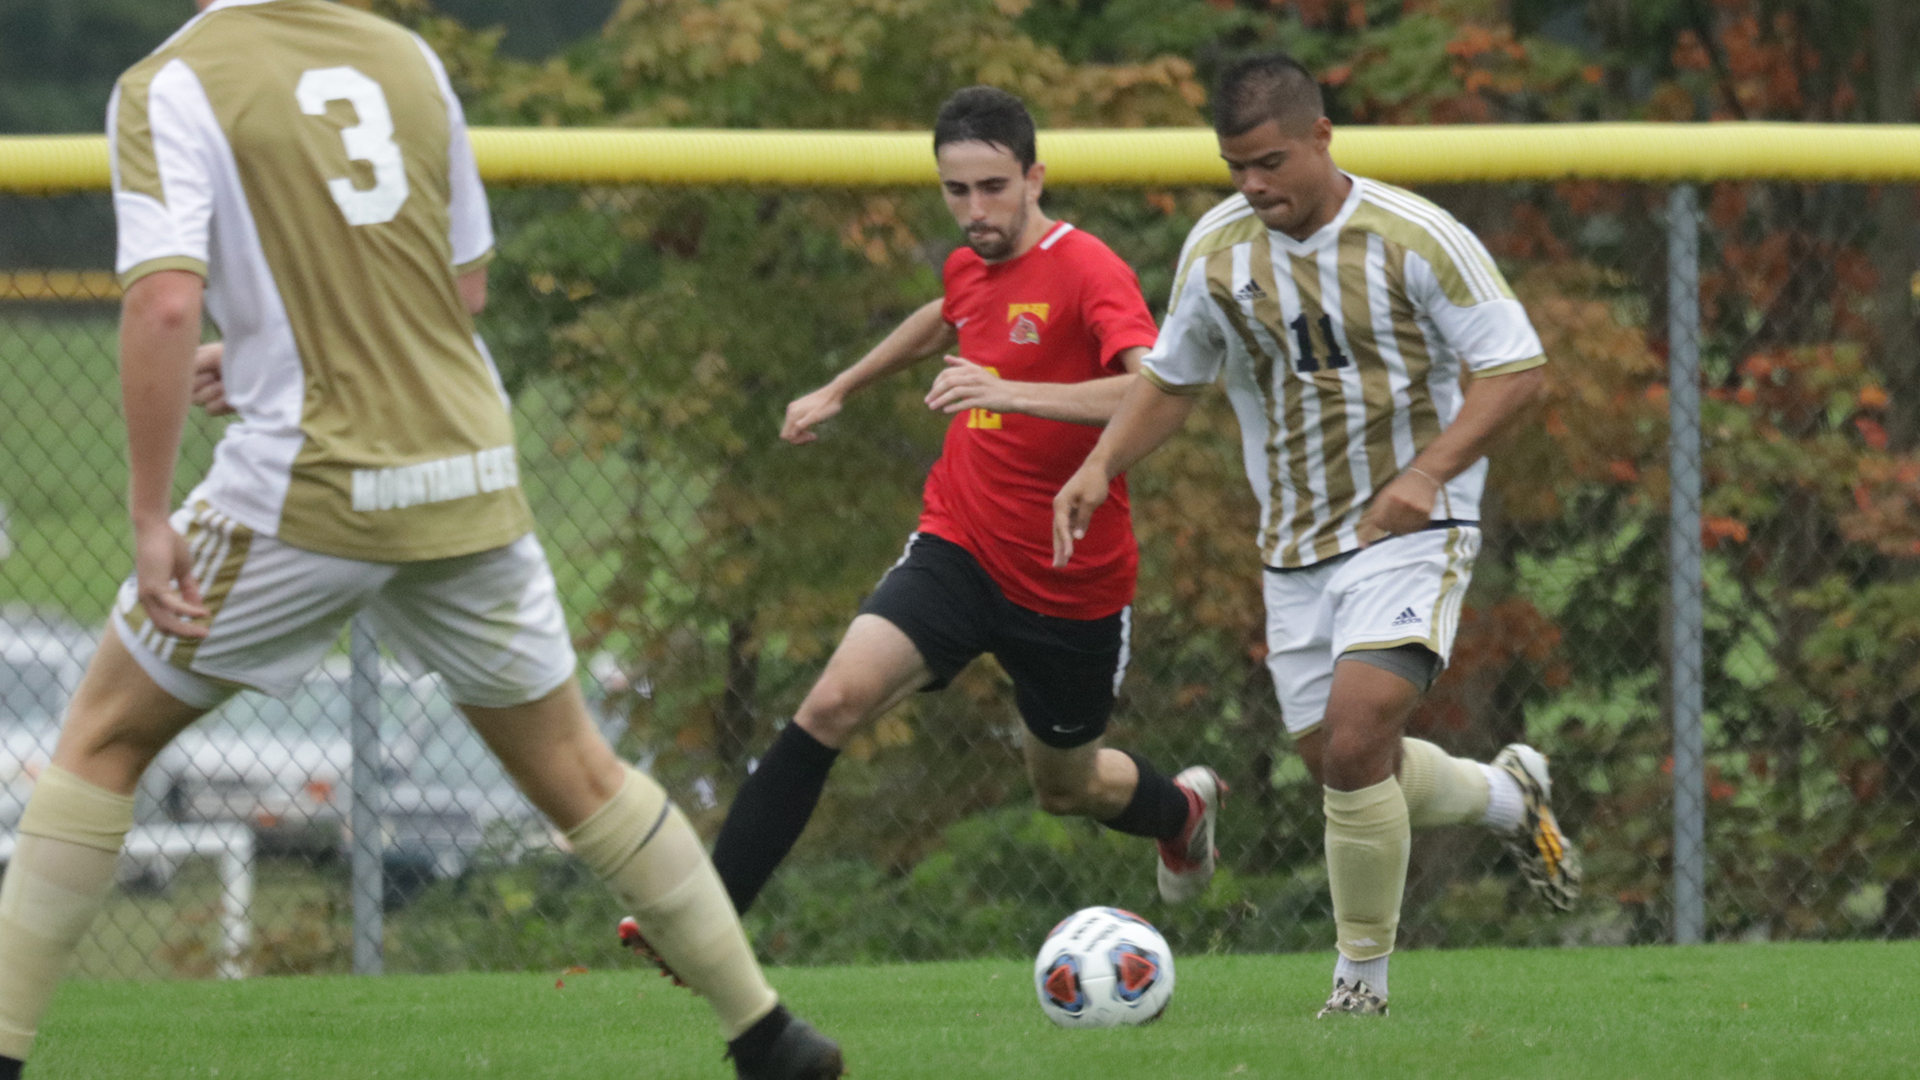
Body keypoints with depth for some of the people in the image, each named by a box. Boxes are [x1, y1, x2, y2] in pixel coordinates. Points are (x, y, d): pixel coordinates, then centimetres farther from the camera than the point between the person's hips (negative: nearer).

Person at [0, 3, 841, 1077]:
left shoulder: (170, 88, -7)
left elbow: (166, 304, -19)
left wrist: (150, 516, -15)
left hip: (314, 491, -4)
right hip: (472, 479, 4)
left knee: (105, 739, 10)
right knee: (571, 764, 17)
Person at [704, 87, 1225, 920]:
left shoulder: (1087, 272, -19)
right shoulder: (971, 267, 3)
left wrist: (1014, 392, -47)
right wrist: (837, 392, 39)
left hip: (1072, 589, -4)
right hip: (958, 551, 4)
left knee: (1067, 788, 17)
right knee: (835, 702, -21)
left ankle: (1181, 809, 54)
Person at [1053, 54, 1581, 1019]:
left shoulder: (1413, 238, -13)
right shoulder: (1216, 250, 0)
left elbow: (1515, 370, -12)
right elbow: (1169, 379, 14)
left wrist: (1427, 474, -24)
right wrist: (1099, 468, -3)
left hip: (1409, 531, -6)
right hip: (1294, 543, 6)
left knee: (1355, 740, -22)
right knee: (1341, 767, 8)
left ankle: (1361, 978, -7)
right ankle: (1508, 796, 38)